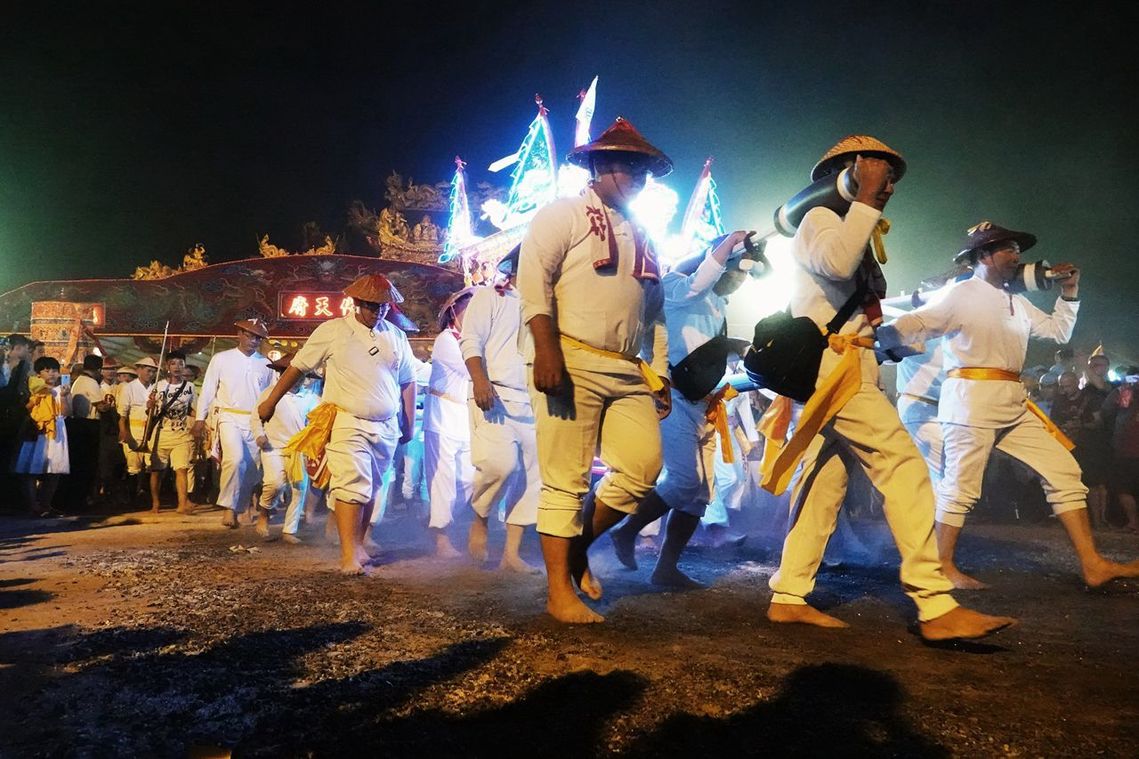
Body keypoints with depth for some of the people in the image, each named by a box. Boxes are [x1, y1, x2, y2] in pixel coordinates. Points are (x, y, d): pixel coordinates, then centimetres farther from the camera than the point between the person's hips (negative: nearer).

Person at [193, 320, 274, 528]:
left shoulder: (265, 364, 9)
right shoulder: (221, 359, 4)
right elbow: (208, 390, 6)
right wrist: (200, 419, 1)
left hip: (255, 422, 3)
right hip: (229, 417, -3)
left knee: (252, 469, 5)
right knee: (235, 459, -25)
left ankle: (236, 511, 19)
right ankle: (229, 508, -13)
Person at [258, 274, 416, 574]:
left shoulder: (396, 336, 10)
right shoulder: (332, 331, 0)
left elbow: (408, 383, 16)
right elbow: (297, 367, 6)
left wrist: (409, 425, 14)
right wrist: (271, 402, 8)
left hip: (386, 428, 4)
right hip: (347, 423, -4)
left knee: (370, 489, 10)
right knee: (352, 484, -15)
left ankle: (358, 545, 22)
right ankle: (349, 554, -14)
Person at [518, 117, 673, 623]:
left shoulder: (641, 237, 25)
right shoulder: (564, 215, 3)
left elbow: (653, 312, 26)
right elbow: (534, 278, -11)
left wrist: (659, 373, 18)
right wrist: (546, 348, -22)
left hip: (628, 371, 7)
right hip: (571, 364, -7)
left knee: (643, 466, -2)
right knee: (566, 478, -5)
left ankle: (577, 545, 19)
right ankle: (559, 592, 5)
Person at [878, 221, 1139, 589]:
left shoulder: (1018, 303, 21)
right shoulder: (962, 295, -3)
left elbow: (1059, 331, 28)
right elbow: (916, 322, -14)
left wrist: (1069, 292, 17)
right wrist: (878, 336, -32)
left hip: (1014, 404, 9)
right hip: (971, 397, -9)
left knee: (1064, 470, 5)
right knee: (962, 484, -6)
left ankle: (1092, 565, 10)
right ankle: (944, 566, 6)